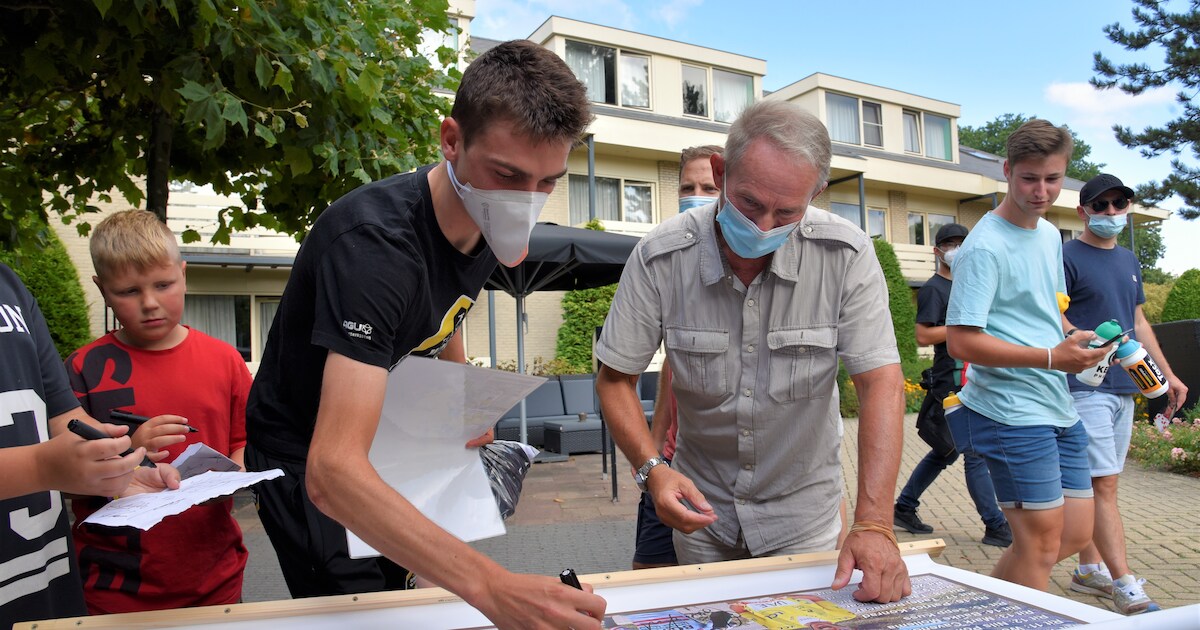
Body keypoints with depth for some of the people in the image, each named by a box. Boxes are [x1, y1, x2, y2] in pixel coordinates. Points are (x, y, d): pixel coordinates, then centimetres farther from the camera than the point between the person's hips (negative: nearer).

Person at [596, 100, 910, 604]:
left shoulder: (846, 256, -20)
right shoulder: (660, 257, -19)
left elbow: (881, 383, -22)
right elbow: (615, 378, -11)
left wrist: (874, 524, -31)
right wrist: (652, 470, -27)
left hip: (802, 505, 0)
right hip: (701, 501, 1)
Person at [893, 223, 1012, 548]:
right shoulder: (933, 289, -8)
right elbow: (923, 336, -17)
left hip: (971, 379, 9)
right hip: (951, 382, -9)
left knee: (945, 451, 14)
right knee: (975, 454, -6)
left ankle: (904, 507, 24)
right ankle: (996, 527, 1)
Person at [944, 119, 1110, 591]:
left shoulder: (1050, 235, 13)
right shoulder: (984, 247, -15)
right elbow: (961, 342, -21)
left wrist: (1077, 347, 6)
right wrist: (1051, 357, -24)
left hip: (1058, 406, 9)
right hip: (1013, 412, -9)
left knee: (1076, 533, 14)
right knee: (1042, 543, -4)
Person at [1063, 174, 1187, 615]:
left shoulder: (1128, 261, 18)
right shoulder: (1067, 257, -6)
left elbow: (1138, 322, 23)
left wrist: (1167, 374, 20)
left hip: (1123, 387, 8)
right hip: (1086, 386, -8)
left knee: (1099, 483, 12)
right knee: (1103, 484, -8)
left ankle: (1089, 570, 22)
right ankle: (1127, 589, -6)